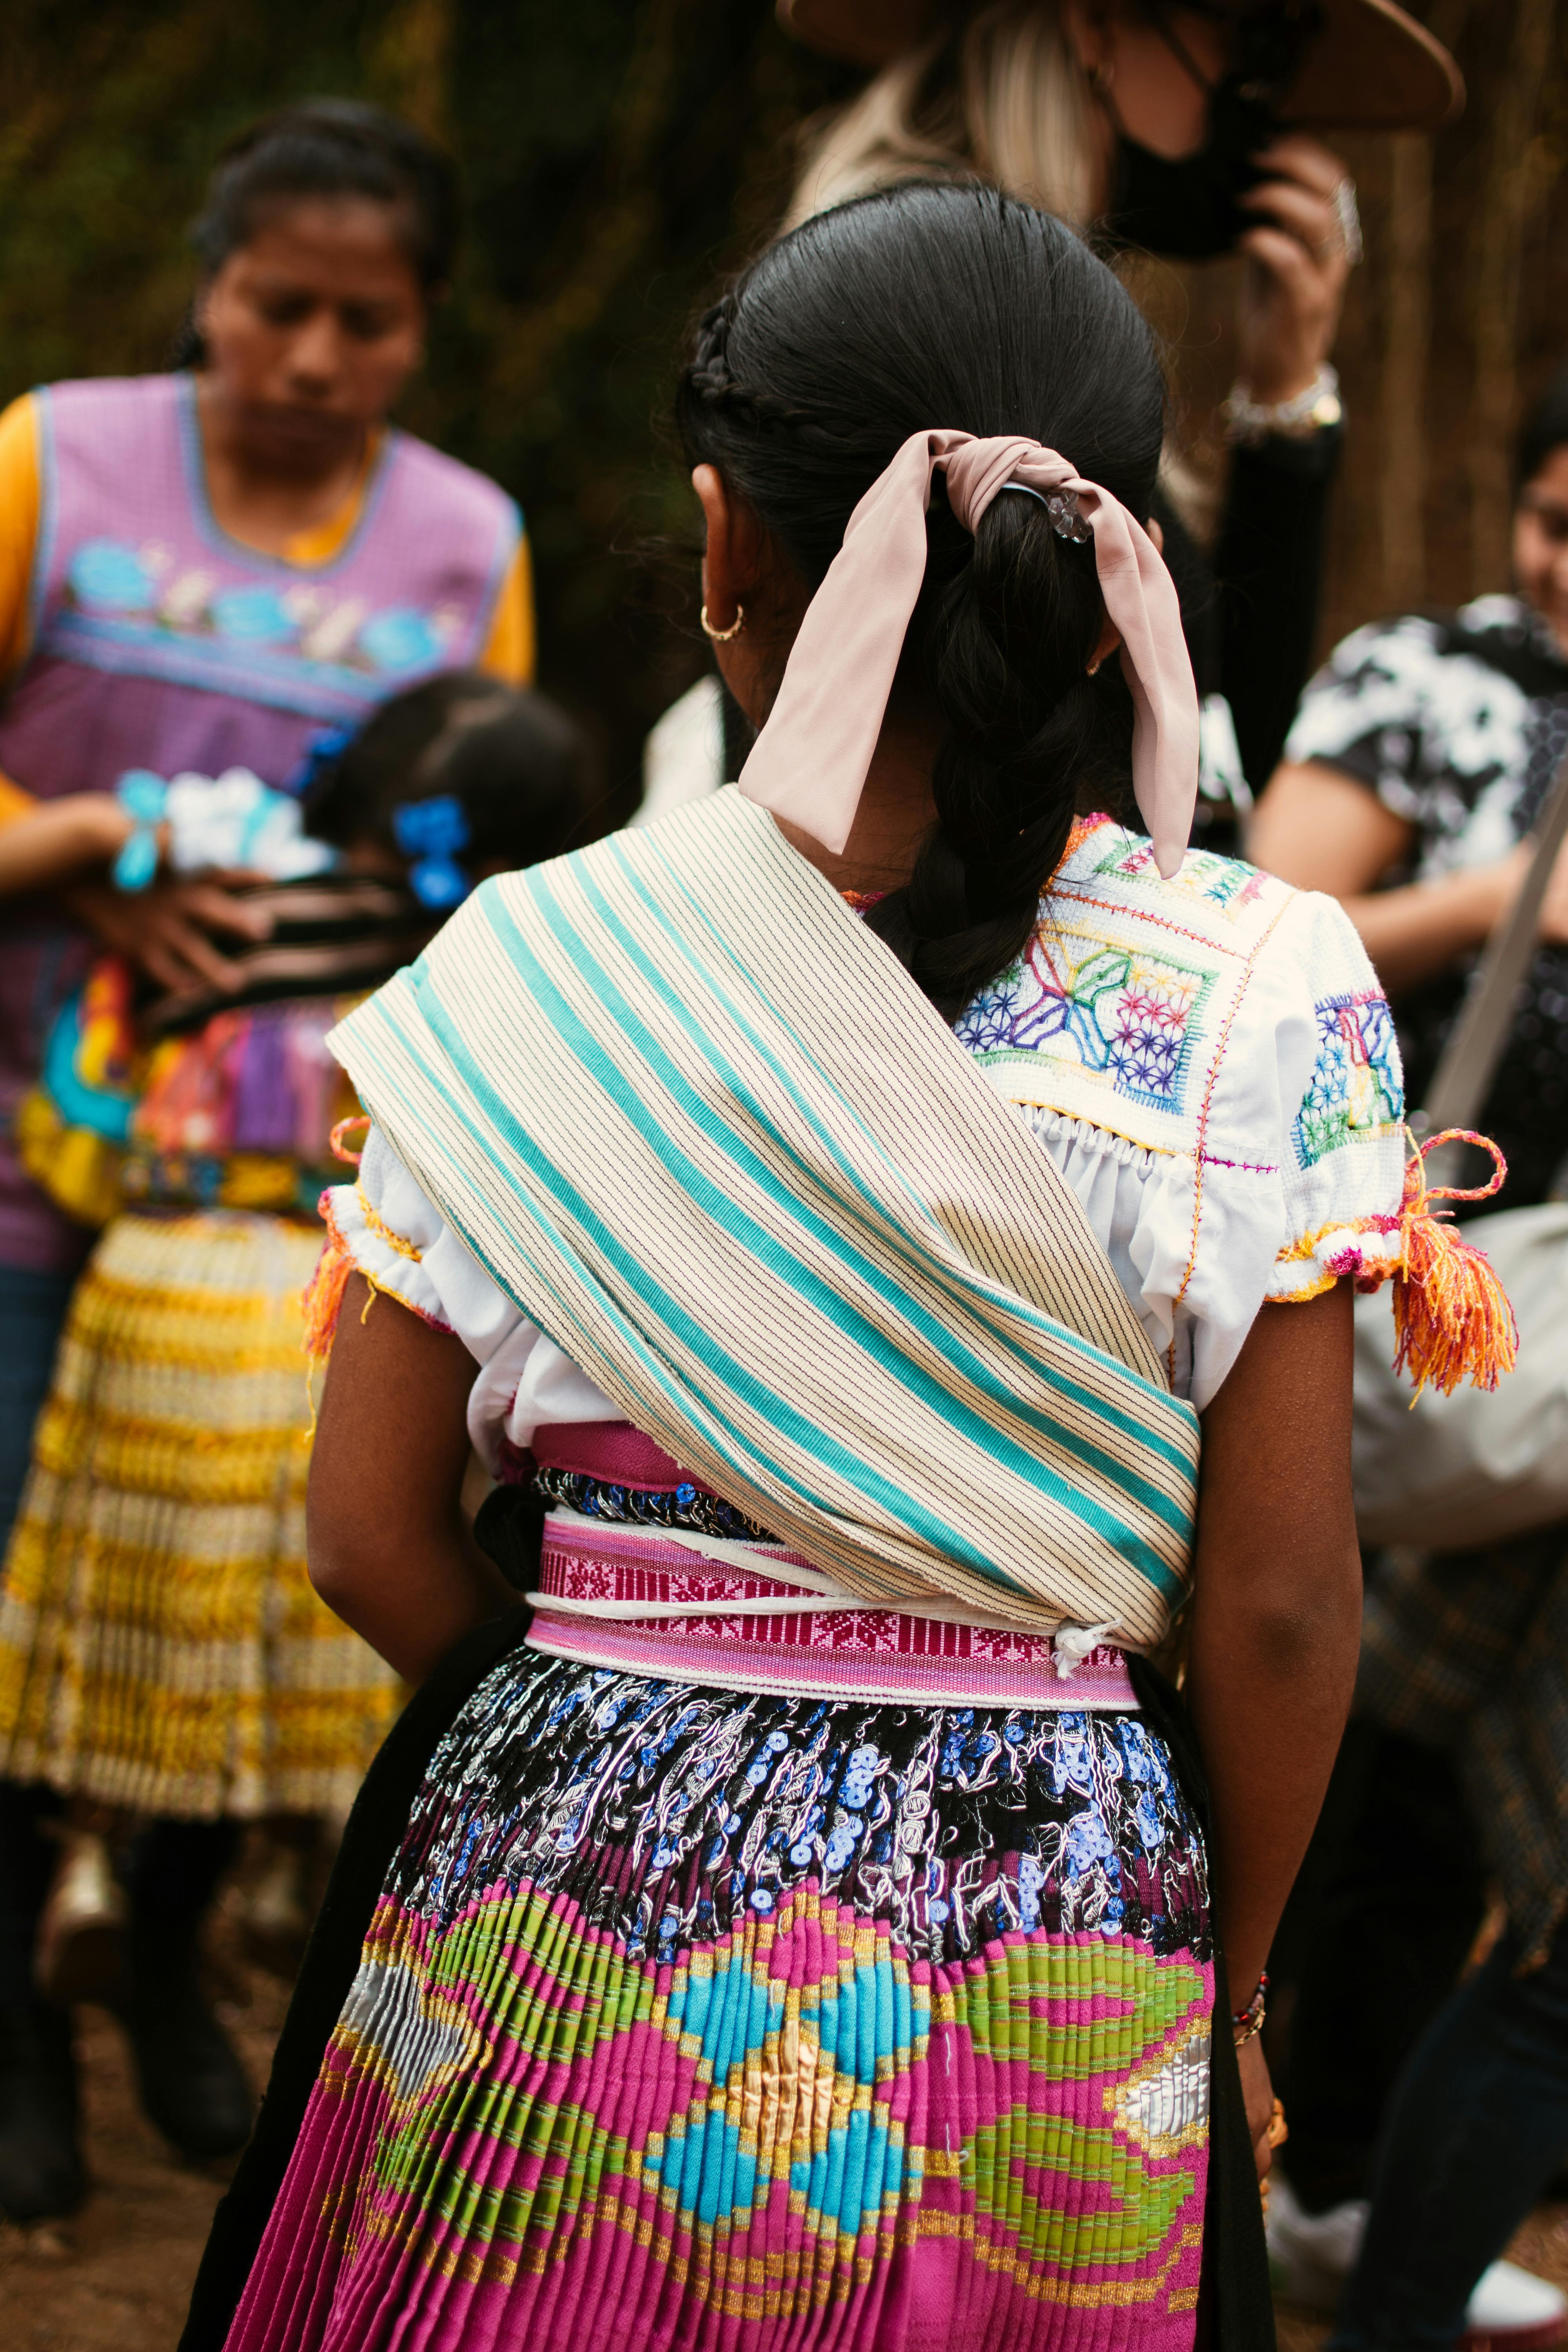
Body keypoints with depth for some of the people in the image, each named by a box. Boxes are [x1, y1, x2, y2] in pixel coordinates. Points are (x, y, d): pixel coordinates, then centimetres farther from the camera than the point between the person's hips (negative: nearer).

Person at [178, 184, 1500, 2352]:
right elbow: (1278, 1604, -7)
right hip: (1046, 1947, 0)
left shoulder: (531, 971, -7)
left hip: (567, 1918, 0)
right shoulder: (1256, 999, -8)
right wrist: (1231, 1997, 8)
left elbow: (373, 1533, -2)